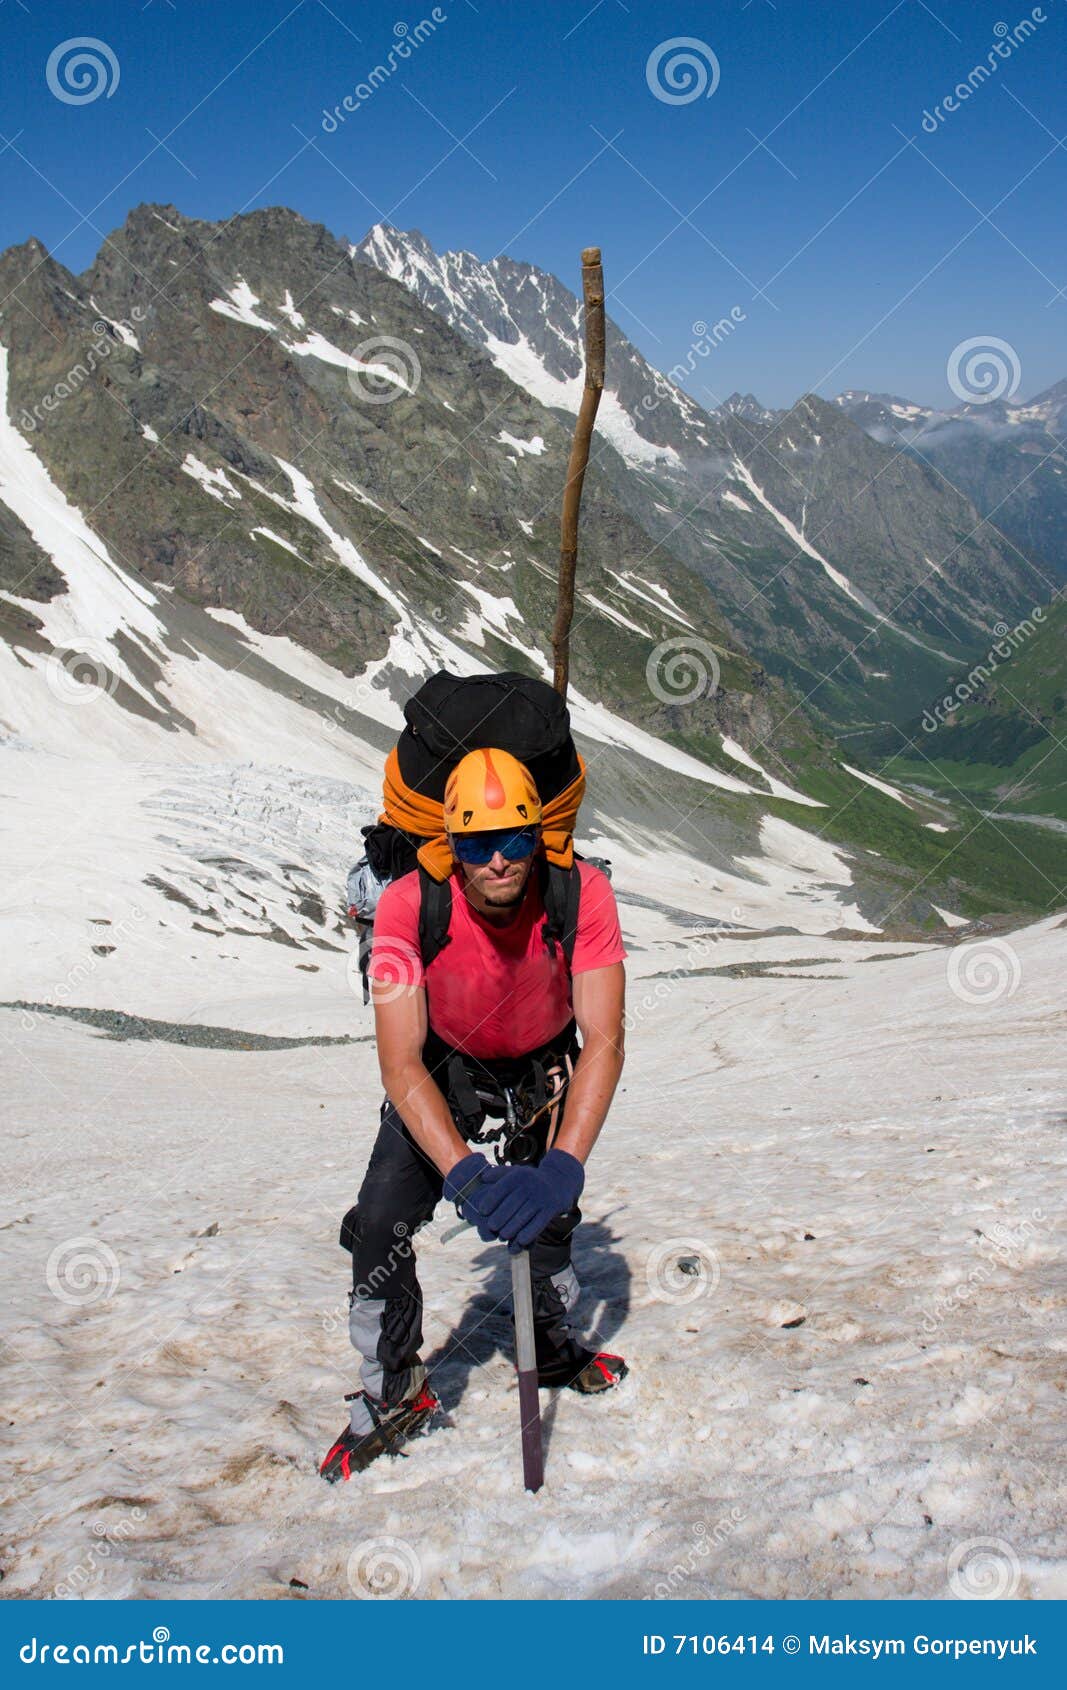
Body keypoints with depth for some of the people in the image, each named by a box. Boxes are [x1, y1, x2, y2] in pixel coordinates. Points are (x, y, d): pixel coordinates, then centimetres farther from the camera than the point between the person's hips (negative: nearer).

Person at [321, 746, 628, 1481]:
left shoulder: (582, 892, -32)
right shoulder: (410, 904, -34)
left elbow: (603, 1042, -33)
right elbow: (401, 1064, -33)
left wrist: (563, 1167, -45)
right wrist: (463, 1172, -46)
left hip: (544, 1067, 1)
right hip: (443, 1067, -1)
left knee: (547, 1214, 3)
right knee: (381, 1223, -12)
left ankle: (553, 1345, 35)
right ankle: (395, 1390, 10)